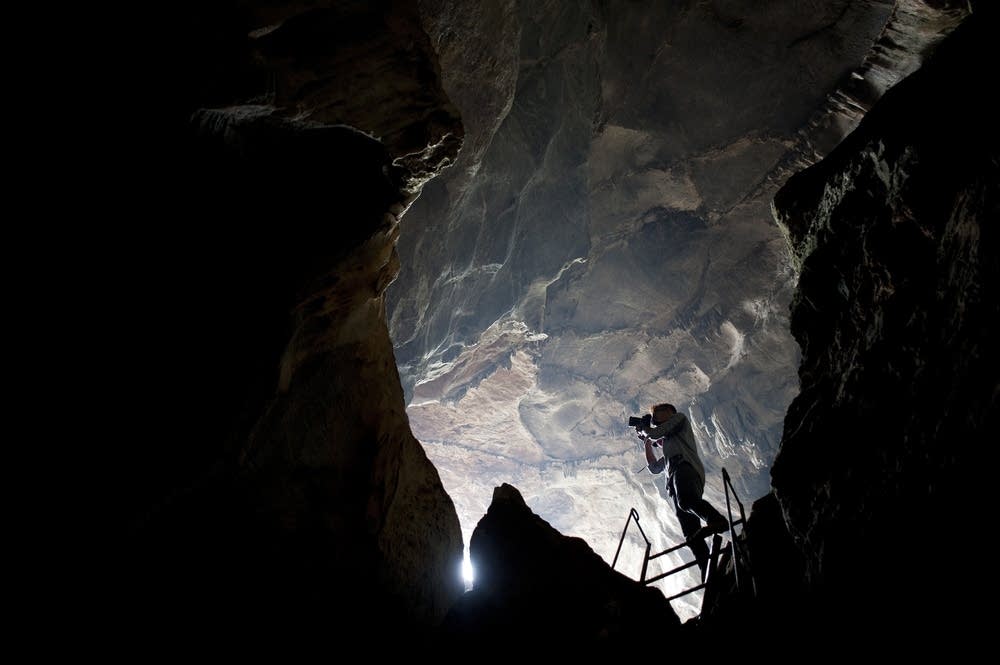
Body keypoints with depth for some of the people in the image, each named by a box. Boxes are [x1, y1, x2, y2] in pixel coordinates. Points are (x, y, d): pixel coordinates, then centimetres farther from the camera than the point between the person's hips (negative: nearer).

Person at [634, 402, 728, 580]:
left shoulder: (679, 418, 24)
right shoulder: (669, 446, 44)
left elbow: (656, 433, 8)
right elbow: (654, 467, 42)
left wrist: (643, 428, 29)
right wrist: (647, 443, 43)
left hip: (685, 467, -7)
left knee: (685, 499, -40)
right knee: (691, 534, -13)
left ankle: (718, 520, -54)